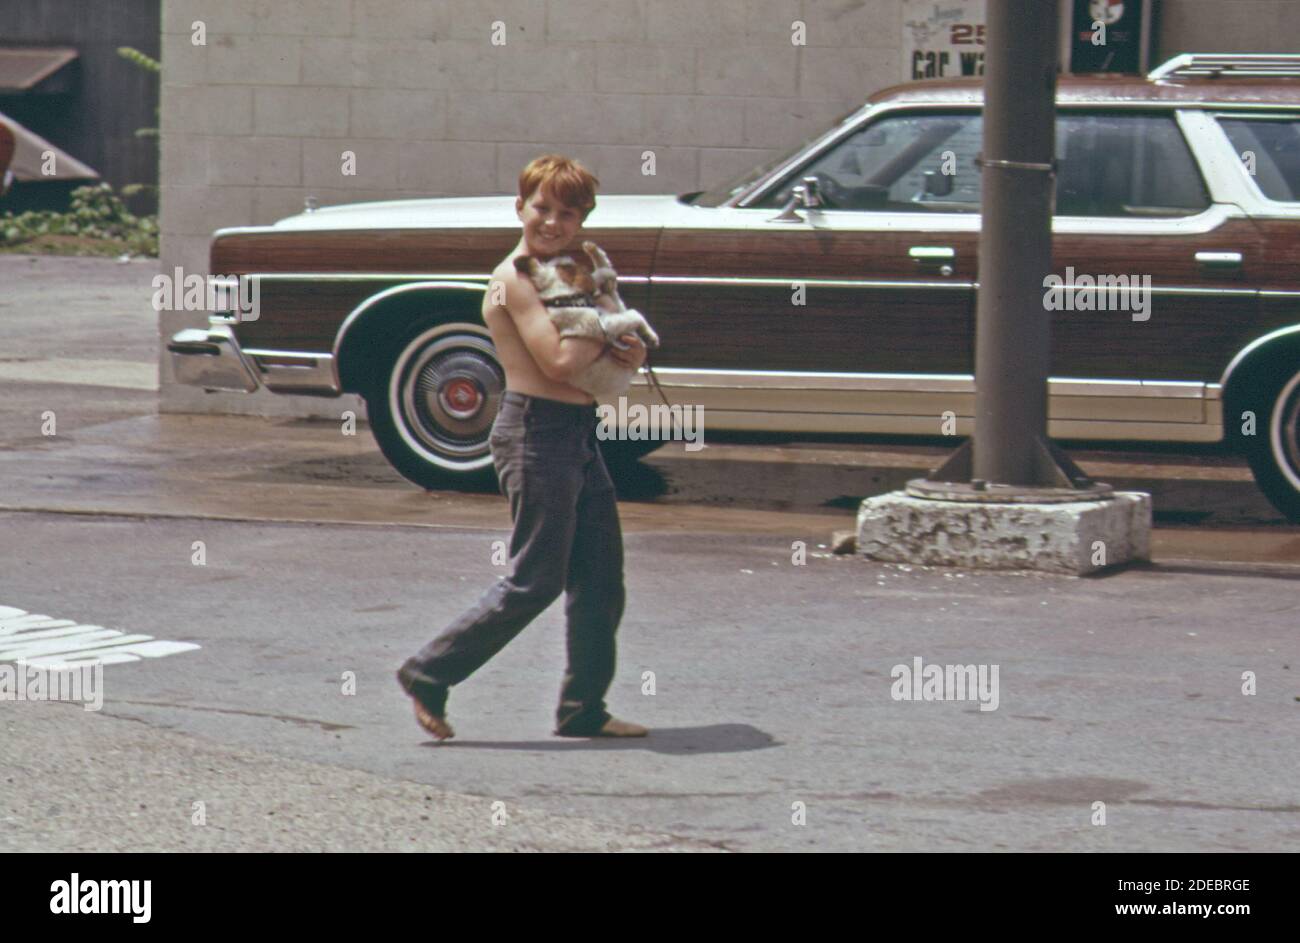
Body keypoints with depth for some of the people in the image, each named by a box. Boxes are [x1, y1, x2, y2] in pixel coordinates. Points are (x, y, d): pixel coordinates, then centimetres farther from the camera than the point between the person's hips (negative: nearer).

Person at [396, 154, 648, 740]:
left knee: (601, 578, 9)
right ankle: (430, 674, 3)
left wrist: (628, 352, -4)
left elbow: (593, 356, 19)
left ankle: (584, 709, 16)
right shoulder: (514, 280, -12)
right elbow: (557, 361, -23)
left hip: (579, 435, 9)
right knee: (536, 580, -6)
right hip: (536, 432, -9)